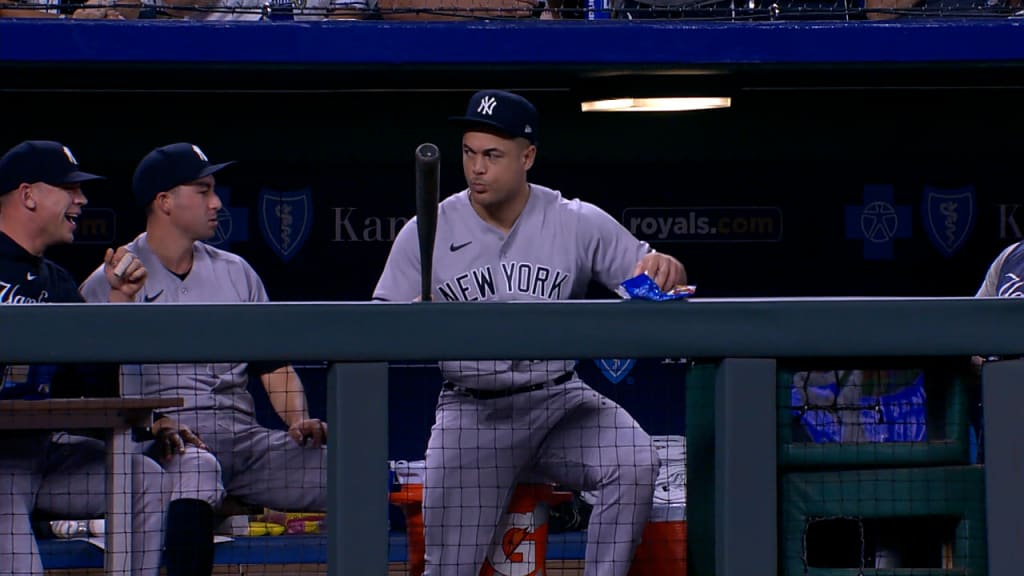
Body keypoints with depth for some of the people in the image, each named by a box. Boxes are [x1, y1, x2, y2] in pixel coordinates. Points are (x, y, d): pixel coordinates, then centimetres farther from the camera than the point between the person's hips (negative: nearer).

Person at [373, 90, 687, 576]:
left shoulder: (579, 223, -1)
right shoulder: (426, 232, -2)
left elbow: (649, 281, -1)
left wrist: (665, 269, -26)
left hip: (561, 403, 1)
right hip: (470, 411, -1)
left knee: (635, 464, -27)